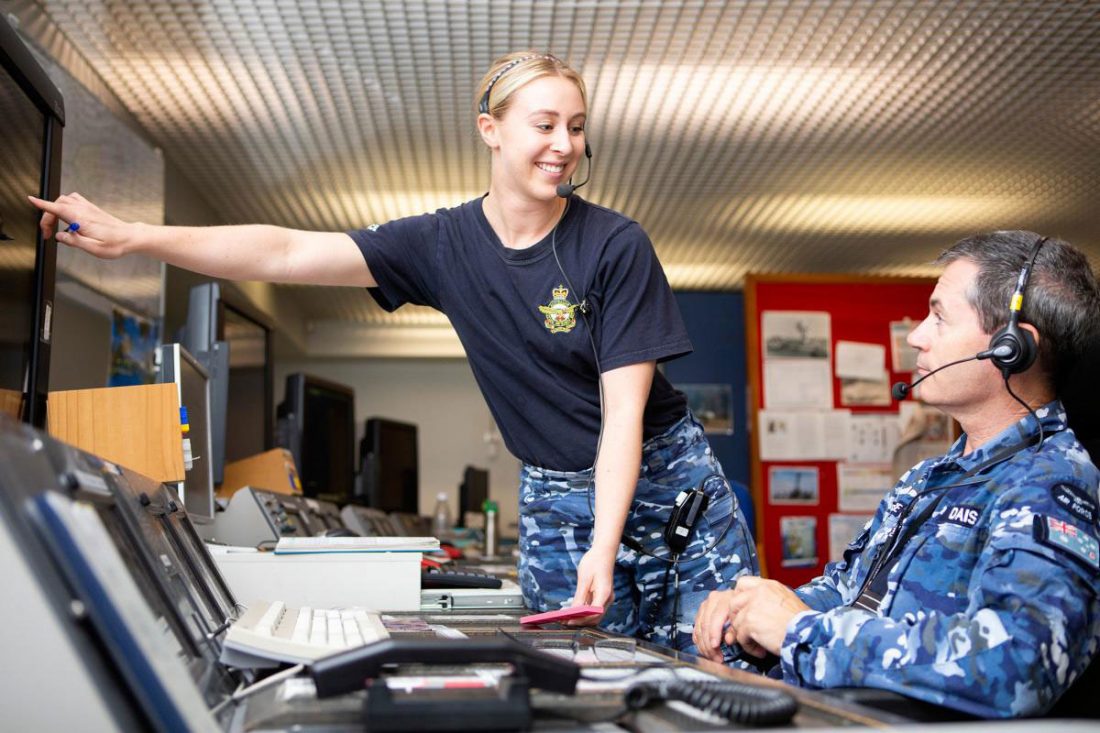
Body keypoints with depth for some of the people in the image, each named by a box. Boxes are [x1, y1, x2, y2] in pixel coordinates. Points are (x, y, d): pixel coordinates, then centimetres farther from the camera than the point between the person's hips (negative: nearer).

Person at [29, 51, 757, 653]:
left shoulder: (616, 244, -14)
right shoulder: (444, 244, -5)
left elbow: (624, 405, -17)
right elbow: (288, 254, -11)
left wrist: (605, 547, -27)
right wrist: (132, 237, -19)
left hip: (663, 478, -2)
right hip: (554, 499, 2)